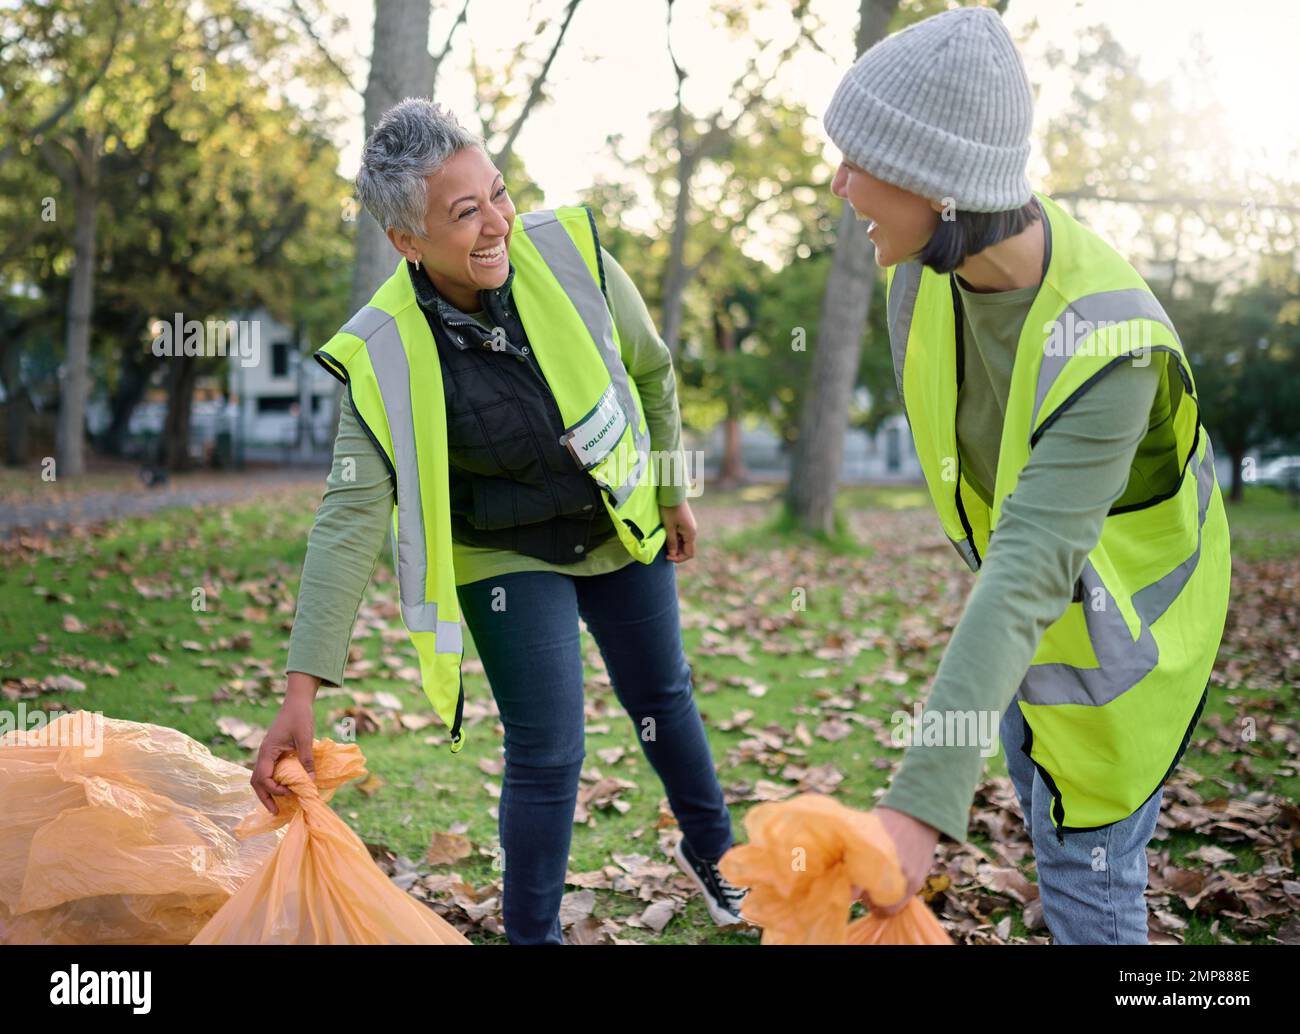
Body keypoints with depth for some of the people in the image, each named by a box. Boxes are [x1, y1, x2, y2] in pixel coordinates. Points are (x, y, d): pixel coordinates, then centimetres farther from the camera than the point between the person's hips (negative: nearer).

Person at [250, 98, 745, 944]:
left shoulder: (569, 253, -22)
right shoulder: (385, 355, -27)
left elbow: (652, 372, -4)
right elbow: (351, 520, -28)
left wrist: (673, 493, 5)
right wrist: (302, 692, -32)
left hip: (622, 527, 3)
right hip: (507, 558, -3)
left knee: (664, 698, 20)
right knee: (548, 753, -6)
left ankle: (712, 850, 47)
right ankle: (532, 933, 19)